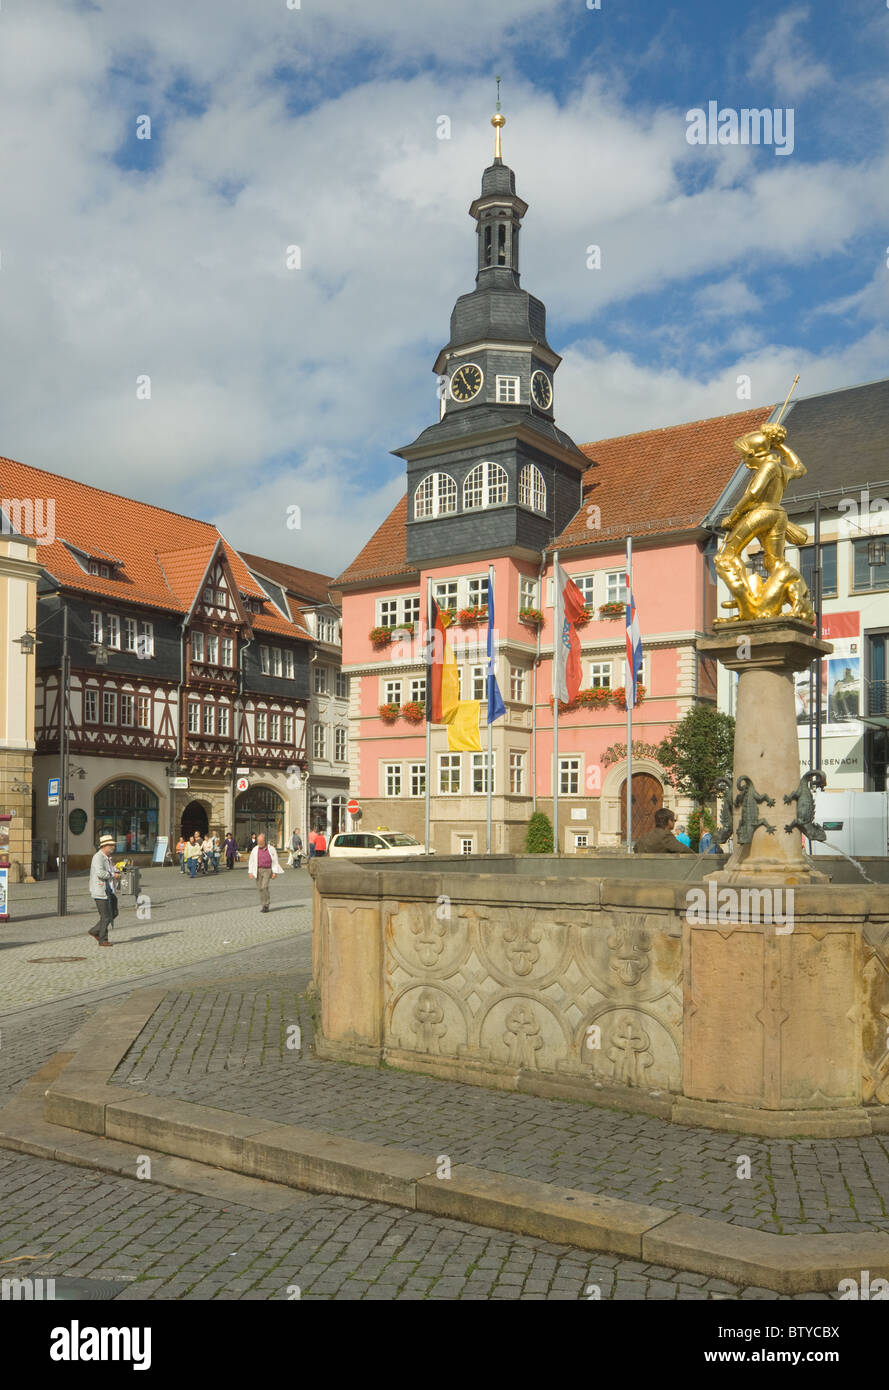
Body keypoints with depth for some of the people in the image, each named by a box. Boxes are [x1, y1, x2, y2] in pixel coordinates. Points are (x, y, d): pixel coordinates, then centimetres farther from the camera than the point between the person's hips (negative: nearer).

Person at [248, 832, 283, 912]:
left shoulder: (271, 849, -1)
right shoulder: (255, 849, 6)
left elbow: (275, 861, 0)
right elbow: (251, 861, 8)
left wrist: (274, 872, -7)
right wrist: (250, 872, 0)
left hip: (267, 870, -3)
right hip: (258, 871, 3)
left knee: (265, 887, -17)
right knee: (261, 888, 3)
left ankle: (265, 905, -14)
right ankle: (263, 905, 15)